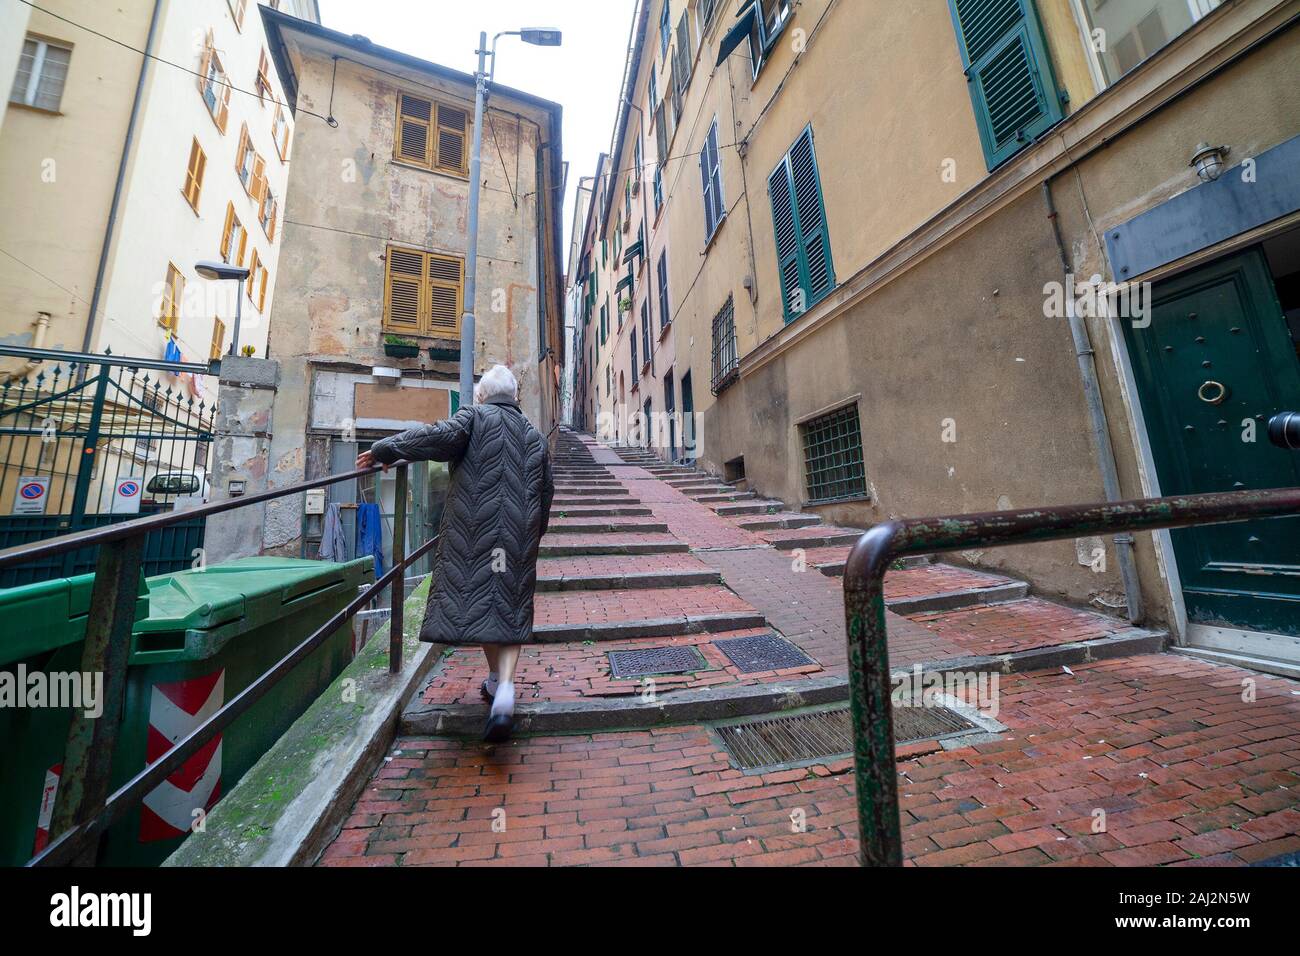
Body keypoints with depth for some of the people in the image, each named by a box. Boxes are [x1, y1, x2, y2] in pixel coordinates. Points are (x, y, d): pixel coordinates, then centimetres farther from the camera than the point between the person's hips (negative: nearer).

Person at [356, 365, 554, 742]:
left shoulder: (474, 417, 5)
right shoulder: (534, 435, 15)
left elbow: (440, 436, -15)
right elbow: (546, 491, 15)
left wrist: (386, 449, -2)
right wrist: (532, 535, 26)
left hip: (474, 530, -2)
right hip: (519, 539, 3)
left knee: (477, 596, 10)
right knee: (511, 606, 5)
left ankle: (496, 678, 18)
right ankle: (505, 686, -7)